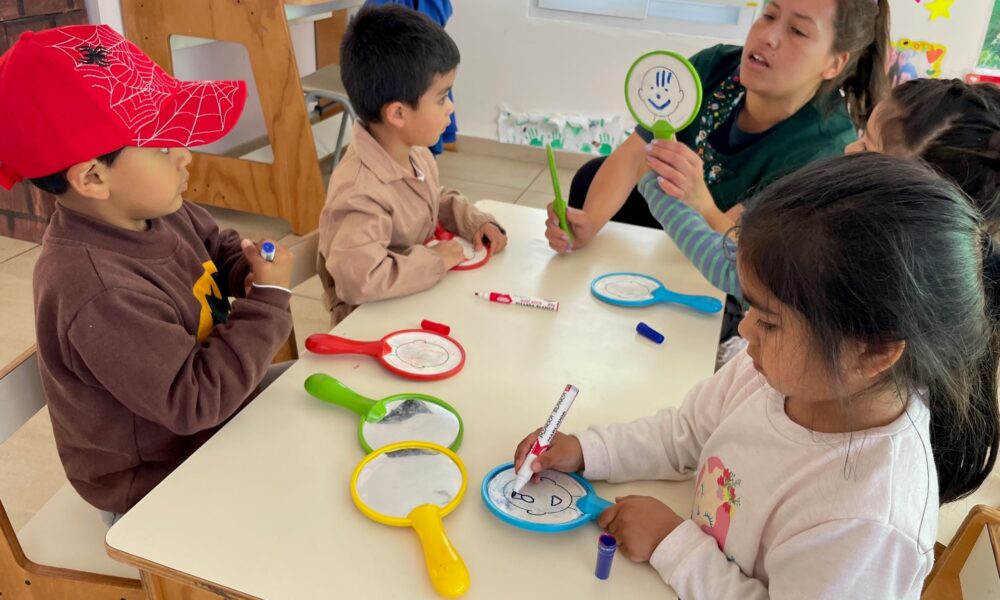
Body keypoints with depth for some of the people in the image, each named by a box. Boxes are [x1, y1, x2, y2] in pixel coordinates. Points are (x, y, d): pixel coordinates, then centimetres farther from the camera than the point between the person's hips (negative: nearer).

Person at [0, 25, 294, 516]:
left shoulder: (156, 212, -10)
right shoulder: (96, 294, -36)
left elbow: (217, 245, 12)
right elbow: (196, 400, -34)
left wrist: (248, 269, -12)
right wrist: (269, 301, -28)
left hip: (209, 427, 8)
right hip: (159, 482, -8)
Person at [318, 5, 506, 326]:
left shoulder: (414, 152, -4)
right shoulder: (362, 192, -33)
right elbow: (359, 279, -42)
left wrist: (475, 221, -2)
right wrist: (436, 260, -29)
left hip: (416, 300, 8)